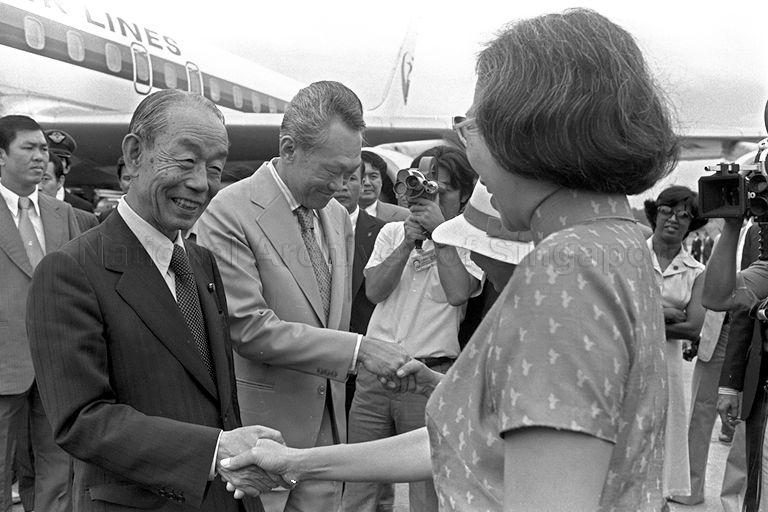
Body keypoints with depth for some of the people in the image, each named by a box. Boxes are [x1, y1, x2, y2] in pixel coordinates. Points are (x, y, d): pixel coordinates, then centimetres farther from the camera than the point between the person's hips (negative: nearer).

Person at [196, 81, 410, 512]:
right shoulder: (229, 213, -14)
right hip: (264, 428, -6)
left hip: (327, 426, 6)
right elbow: (248, 328, -20)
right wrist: (357, 349, -22)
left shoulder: (339, 218, 8)